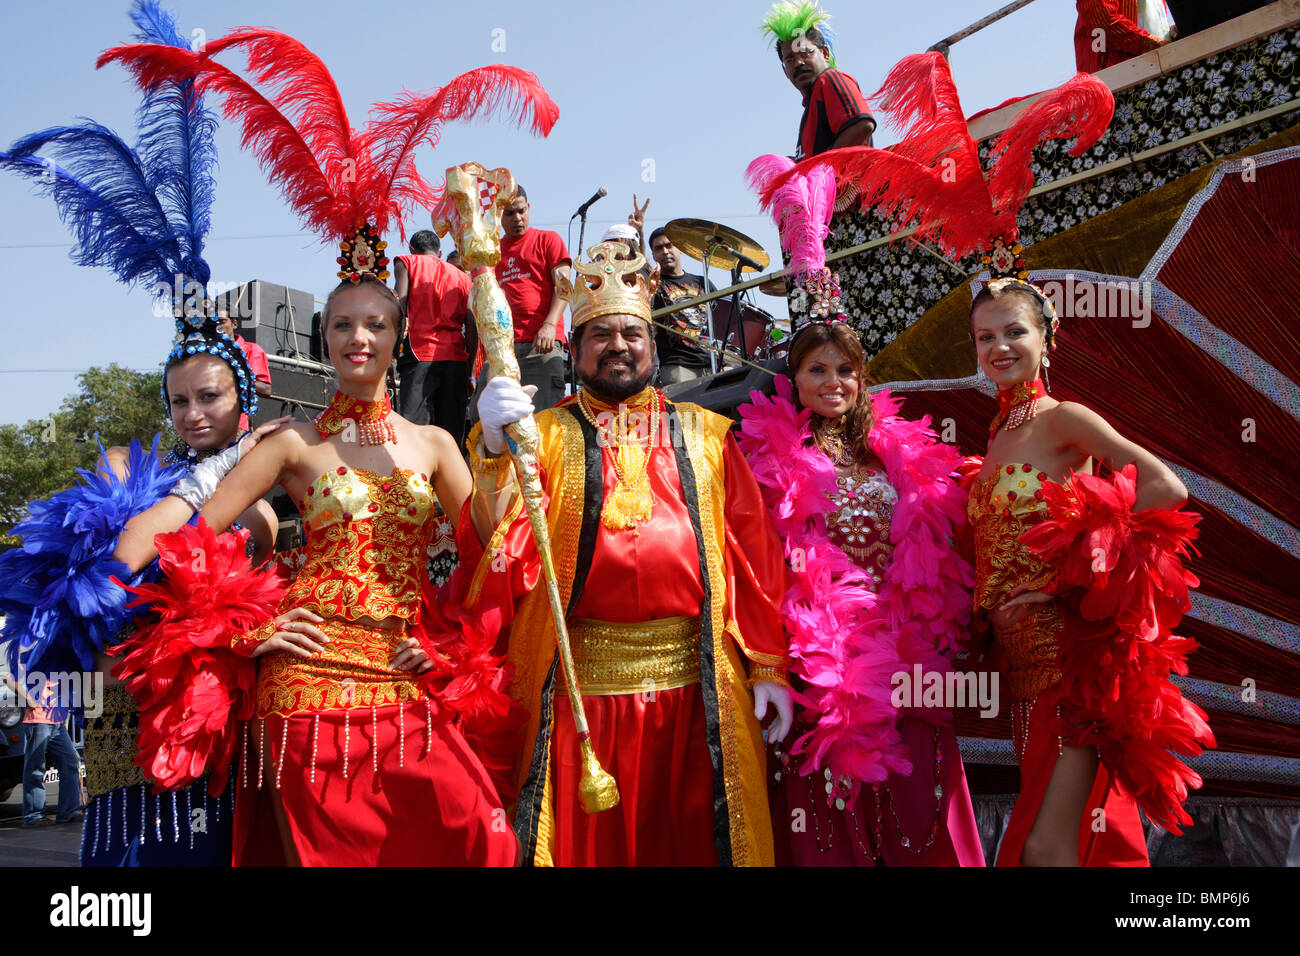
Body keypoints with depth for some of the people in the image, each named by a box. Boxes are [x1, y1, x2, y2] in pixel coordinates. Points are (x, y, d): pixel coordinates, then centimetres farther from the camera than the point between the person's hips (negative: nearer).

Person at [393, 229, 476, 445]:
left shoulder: (407, 263, 13)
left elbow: (399, 307, -2)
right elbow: (472, 328, 14)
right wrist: (469, 373, 16)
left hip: (421, 354, -4)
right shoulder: (462, 276, 23)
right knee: (451, 437, 4)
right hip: (456, 357, 4)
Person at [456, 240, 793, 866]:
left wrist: (768, 666, 2)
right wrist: (493, 450, -24)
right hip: (581, 683, -1)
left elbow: (754, 552, 8)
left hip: (696, 684, 1)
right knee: (585, 841, 8)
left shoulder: (704, 435, 11)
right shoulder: (547, 435, 7)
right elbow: (496, 546, -7)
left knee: (690, 839, 10)